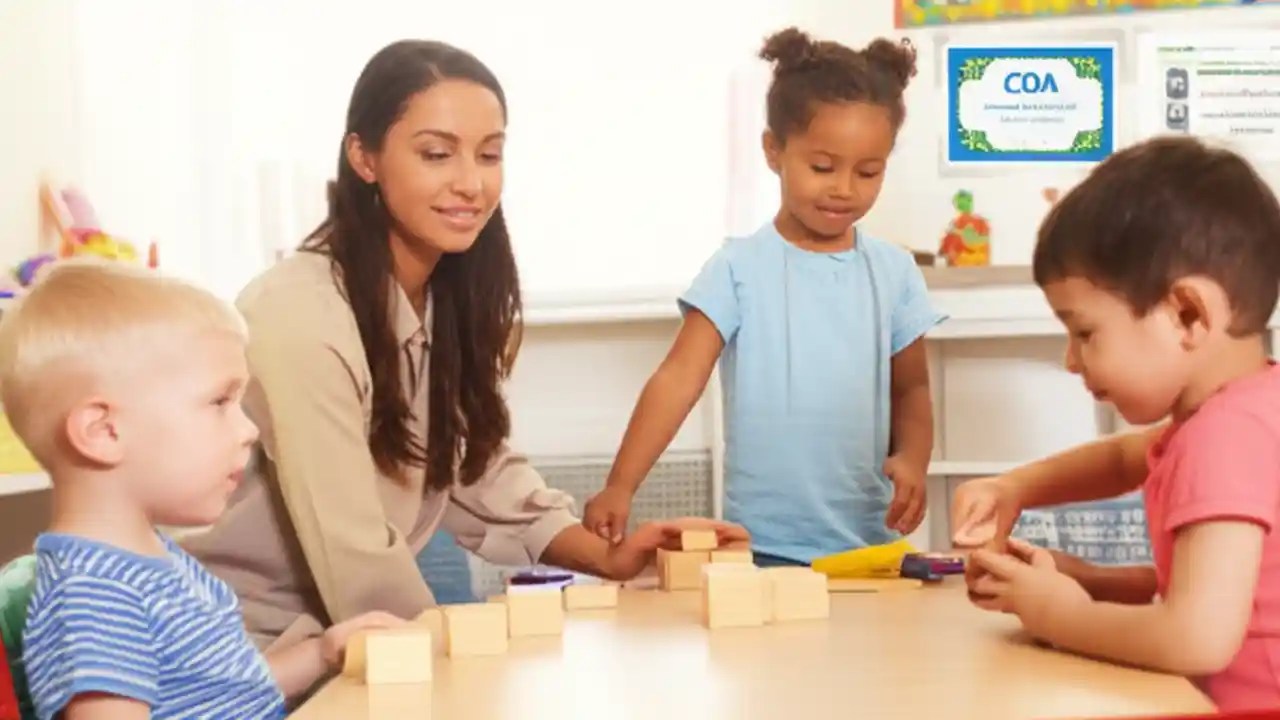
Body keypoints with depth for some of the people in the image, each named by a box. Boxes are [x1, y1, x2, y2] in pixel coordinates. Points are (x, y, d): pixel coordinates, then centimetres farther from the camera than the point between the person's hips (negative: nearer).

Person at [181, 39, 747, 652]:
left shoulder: (455, 297, 2)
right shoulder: (302, 317, -24)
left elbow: (475, 472, 5)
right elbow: (358, 564, -23)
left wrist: (606, 558, -8)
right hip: (248, 645, -7)